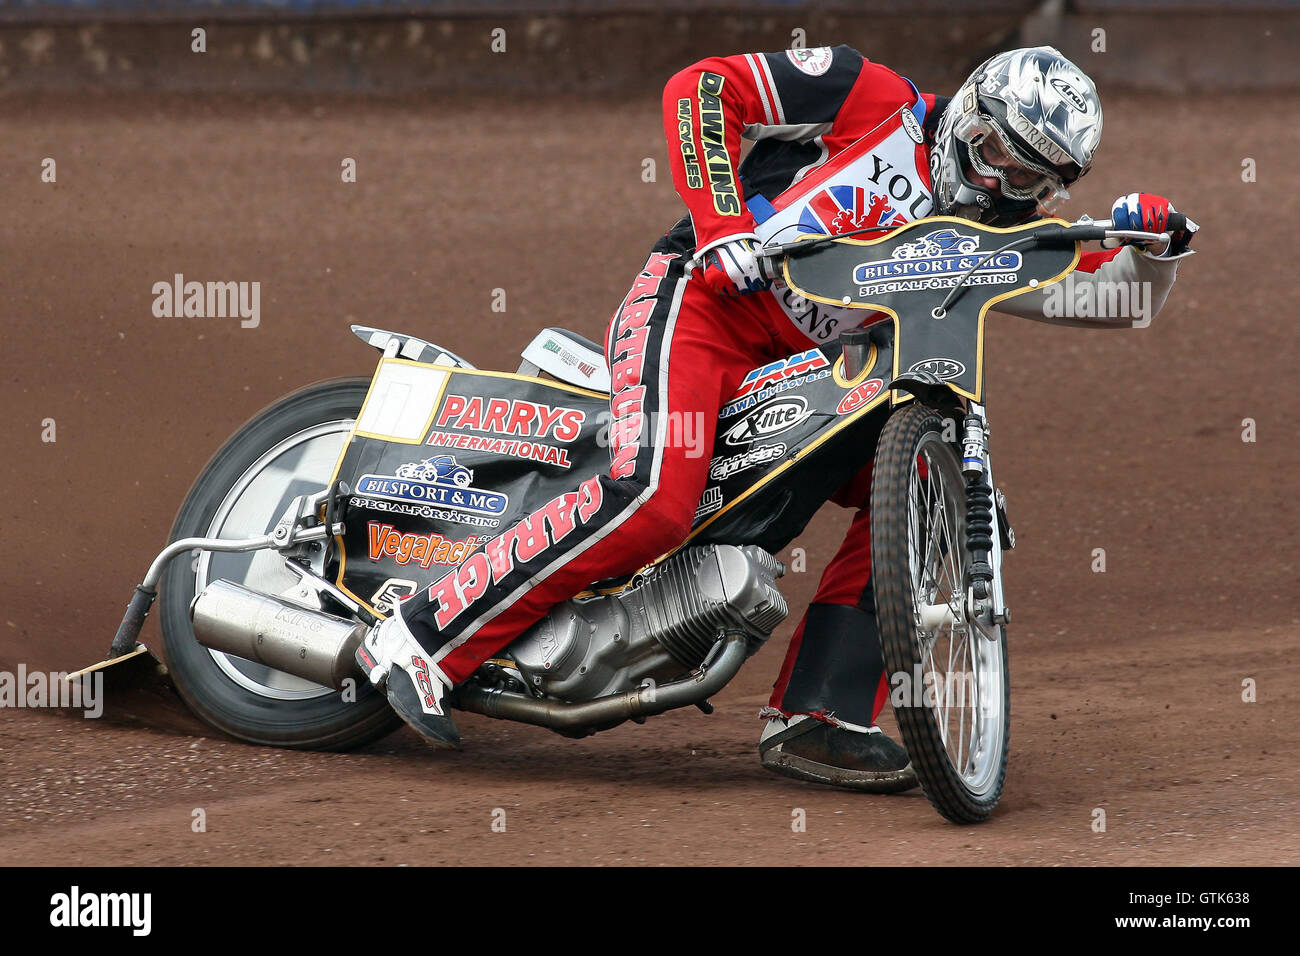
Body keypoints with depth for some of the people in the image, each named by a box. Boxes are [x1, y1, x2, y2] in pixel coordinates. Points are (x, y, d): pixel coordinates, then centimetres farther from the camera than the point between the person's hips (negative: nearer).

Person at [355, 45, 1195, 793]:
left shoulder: (992, 235, 14)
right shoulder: (875, 101, -3)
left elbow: (1115, 294, 12)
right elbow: (700, 87, -6)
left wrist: (1153, 243, -11)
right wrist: (720, 222, -17)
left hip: (804, 372, 8)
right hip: (702, 298, -7)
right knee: (656, 499, -30)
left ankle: (815, 716, -9)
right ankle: (424, 638, -26)